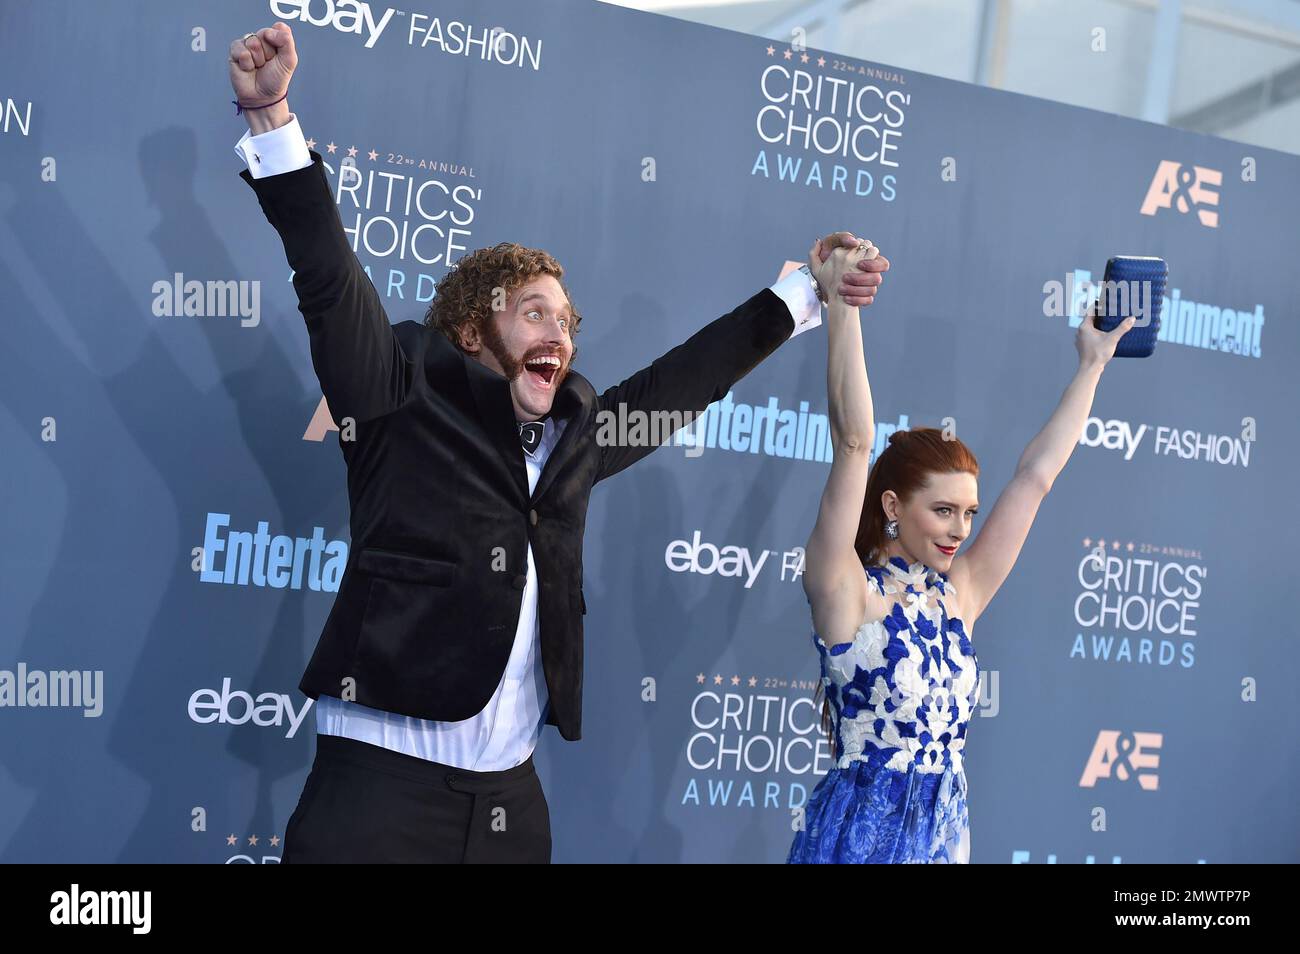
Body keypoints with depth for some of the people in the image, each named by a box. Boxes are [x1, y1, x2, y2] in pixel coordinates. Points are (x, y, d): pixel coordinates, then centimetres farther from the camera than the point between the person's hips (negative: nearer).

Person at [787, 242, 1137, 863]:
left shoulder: (958, 595, 5)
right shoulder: (846, 594, -10)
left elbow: (1035, 476, 9)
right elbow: (853, 443, -19)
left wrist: (1093, 364, 13)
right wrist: (842, 305, -24)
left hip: (946, 835, 6)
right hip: (857, 835, -6)